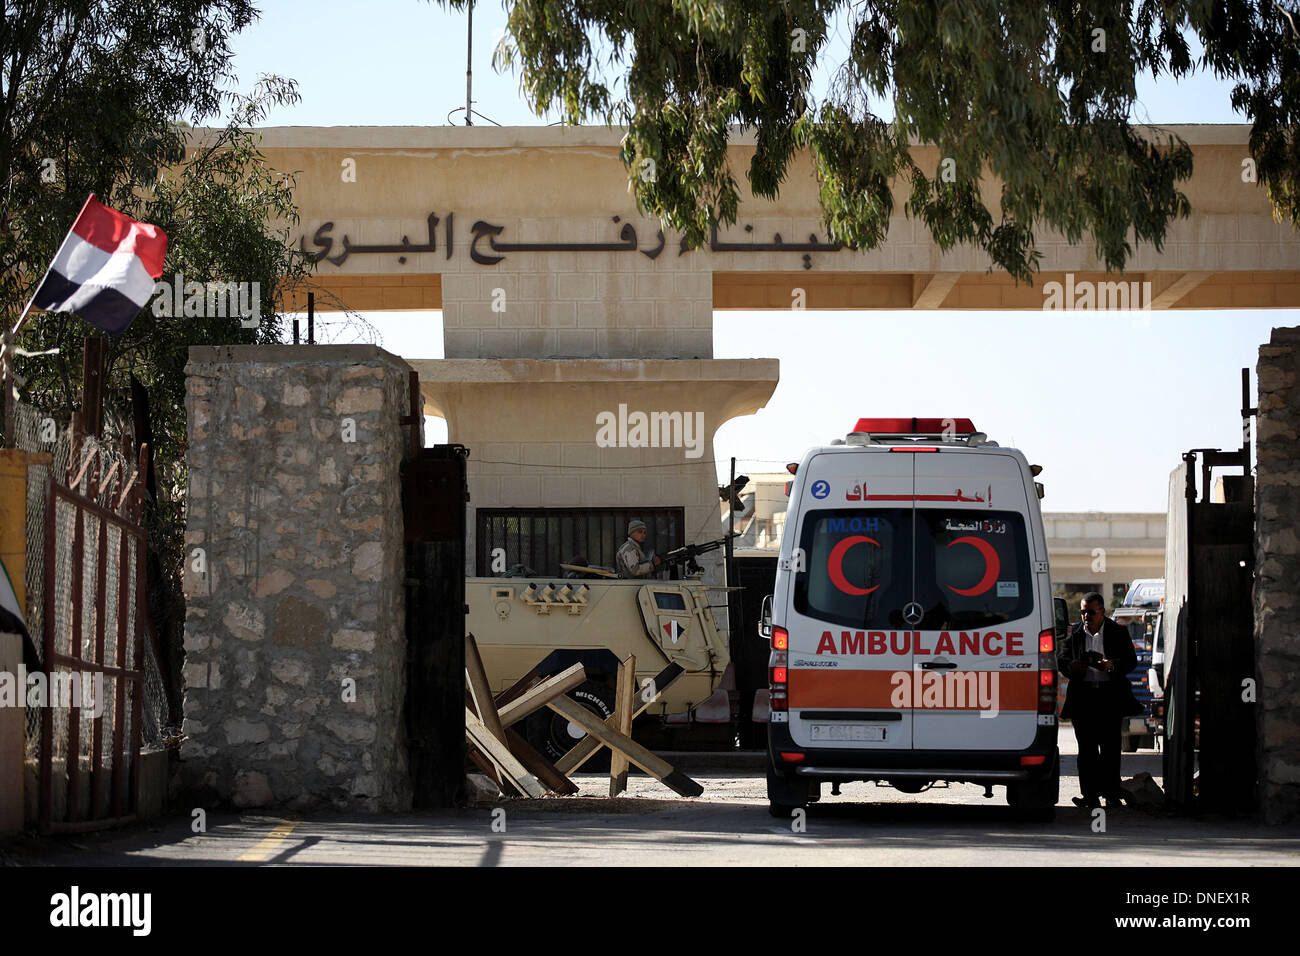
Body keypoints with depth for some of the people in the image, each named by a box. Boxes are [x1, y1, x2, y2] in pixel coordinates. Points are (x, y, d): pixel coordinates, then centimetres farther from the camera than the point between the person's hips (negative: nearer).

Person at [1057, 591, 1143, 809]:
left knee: (1110, 748, -3)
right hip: (1083, 697, 2)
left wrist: (1112, 666, -18)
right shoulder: (1074, 634, 12)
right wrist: (1071, 666, -11)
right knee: (1086, 748, 1)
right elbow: (1061, 657, 12)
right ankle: (1090, 796, 4)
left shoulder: (1118, 632, 7)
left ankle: (1112, 794, 1)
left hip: (1110, 696, -2)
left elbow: (1131, 660, 2)